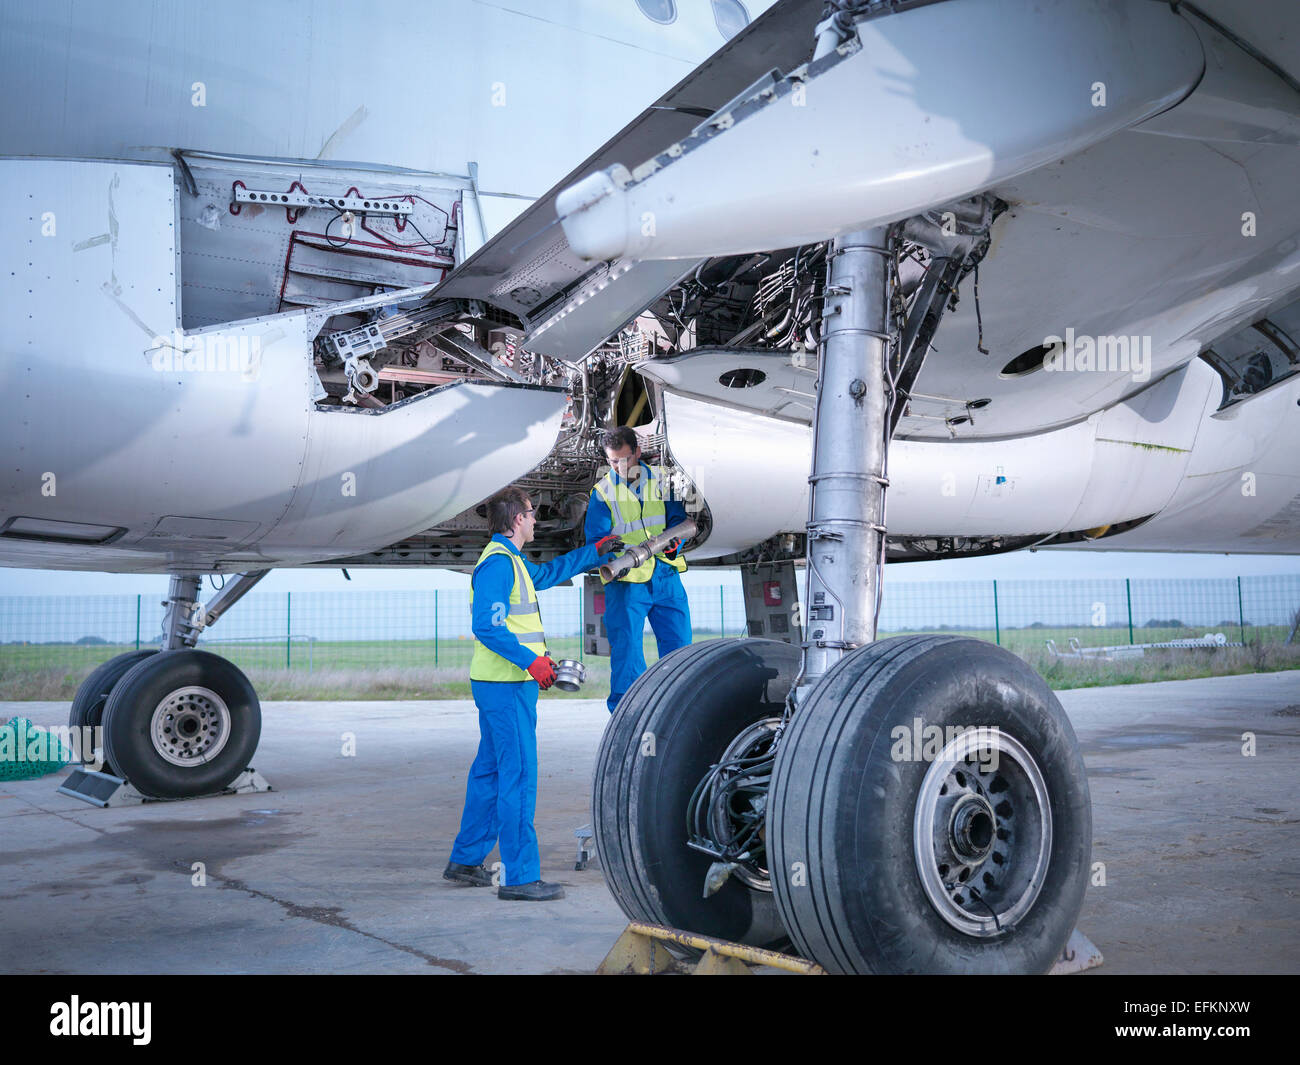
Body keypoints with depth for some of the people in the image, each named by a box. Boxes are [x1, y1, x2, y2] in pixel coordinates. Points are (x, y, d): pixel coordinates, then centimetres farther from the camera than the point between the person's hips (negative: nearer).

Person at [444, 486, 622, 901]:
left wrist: (597, 552, 40)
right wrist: (531, 660, -26)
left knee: (490, 771, 16)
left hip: (499, 684, 11)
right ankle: (519, 877, -6)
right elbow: (487, 626, -24)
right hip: (507, 685, -11)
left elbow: (547, 572, 36)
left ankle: (465, 860, 25)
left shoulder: (508, 561, 18)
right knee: (518, 777, -9)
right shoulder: (498, 563, -15)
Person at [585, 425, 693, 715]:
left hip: (666, 575, 3)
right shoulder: (602, 491, 1)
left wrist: (673, 542, -15)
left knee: (679, 642, 6)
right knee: (626, 648, -5)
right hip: (626, 581, -3)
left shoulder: (660, 480, 8)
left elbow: (678, 518, 6)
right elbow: (596, 537, -5)